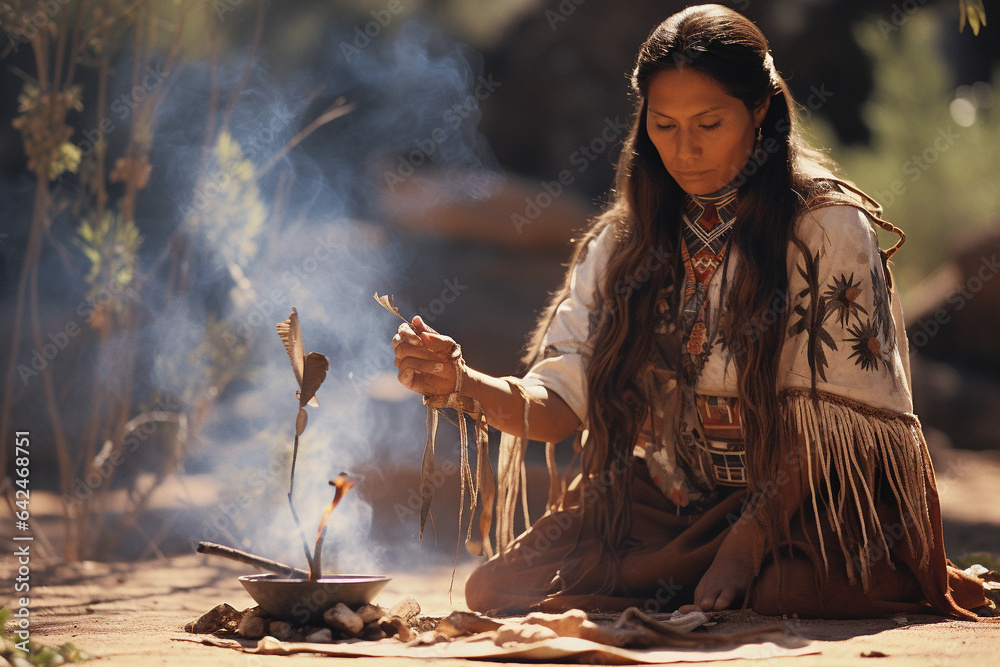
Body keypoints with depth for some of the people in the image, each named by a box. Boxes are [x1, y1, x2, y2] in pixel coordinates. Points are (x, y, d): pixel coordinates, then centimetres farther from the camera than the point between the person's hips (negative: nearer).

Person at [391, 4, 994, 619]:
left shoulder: (829, 228, -8)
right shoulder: (622, 243, 6)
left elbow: (826, 419, -12)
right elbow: (557, 406, 0)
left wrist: (745, 545, -21)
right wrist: (464, 383, -20)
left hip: (804, 508, -4)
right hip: (664, 509, 4)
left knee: (796, 591, -37)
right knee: (495, 590, -14)